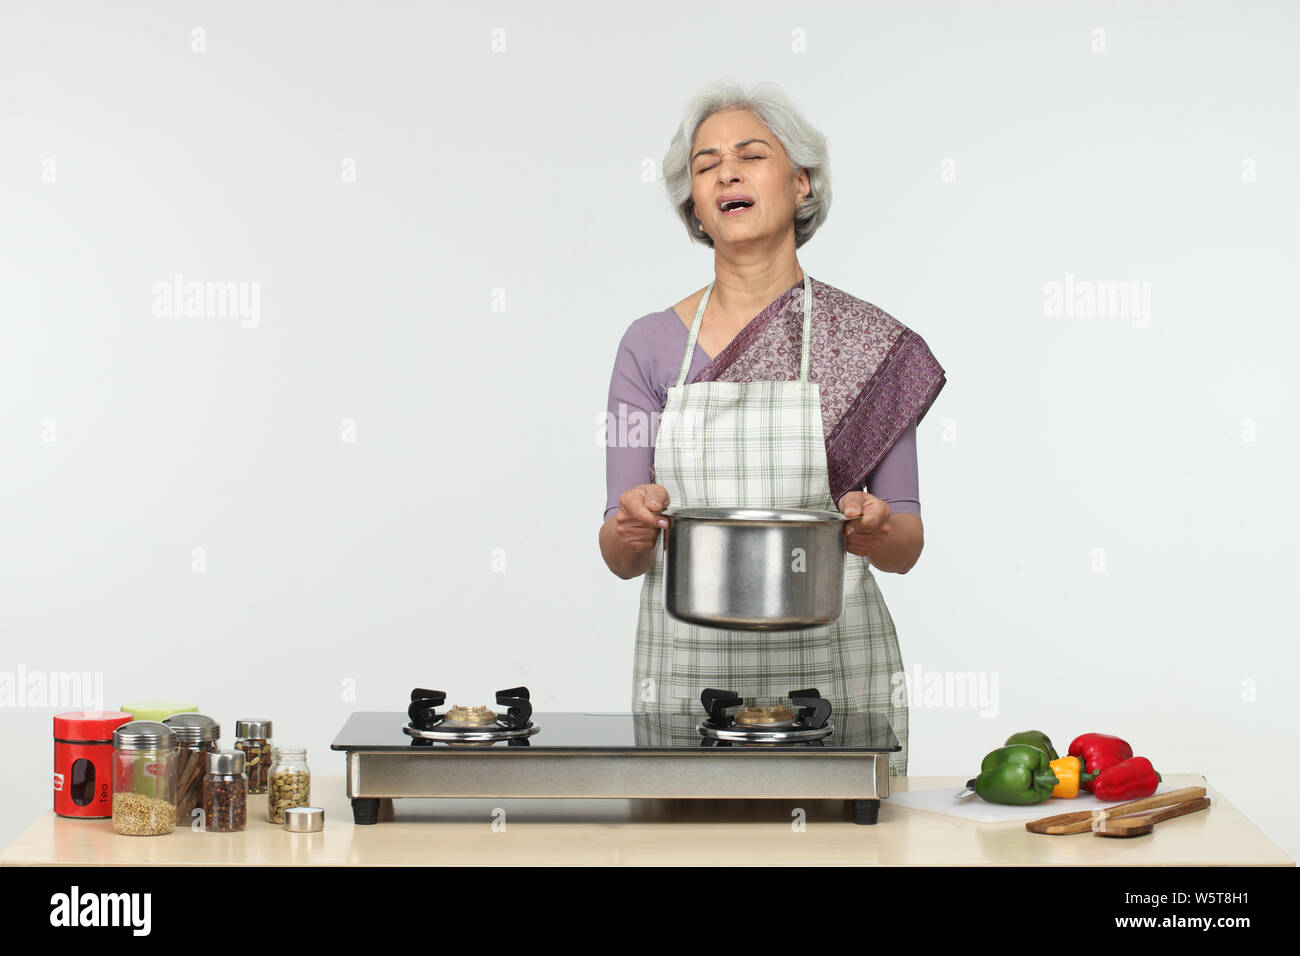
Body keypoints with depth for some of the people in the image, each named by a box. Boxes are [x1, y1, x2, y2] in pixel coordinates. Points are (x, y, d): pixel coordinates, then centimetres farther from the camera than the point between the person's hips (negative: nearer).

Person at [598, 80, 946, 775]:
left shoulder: (872, 345, 2)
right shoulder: (650, 345, 5)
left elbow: (907, 546, 3)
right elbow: (620, 557, 3)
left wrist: (878, 531, -20)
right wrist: (634, 529, -19)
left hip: (833, 675, -1)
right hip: (689, 675, 1)